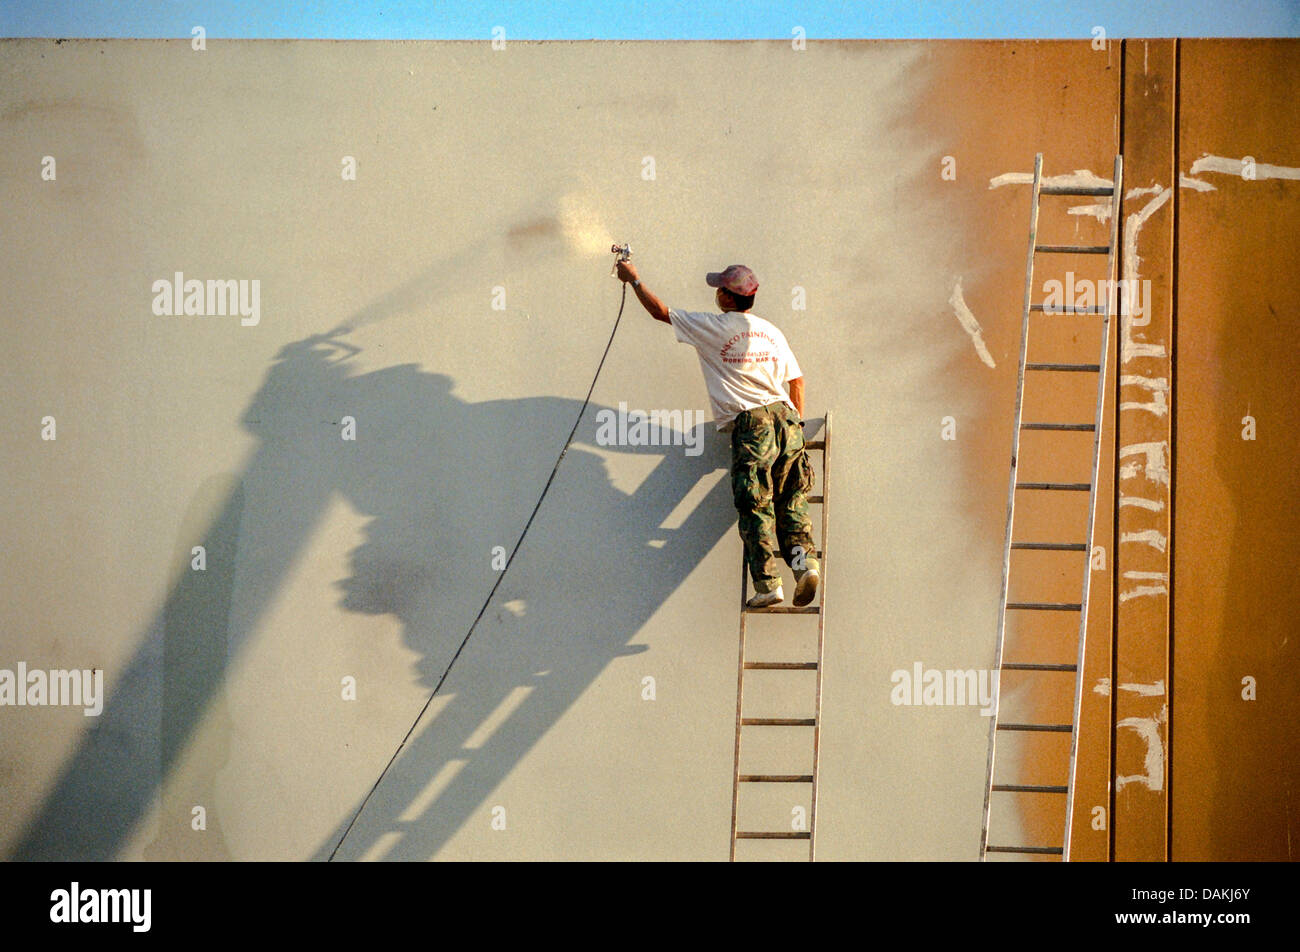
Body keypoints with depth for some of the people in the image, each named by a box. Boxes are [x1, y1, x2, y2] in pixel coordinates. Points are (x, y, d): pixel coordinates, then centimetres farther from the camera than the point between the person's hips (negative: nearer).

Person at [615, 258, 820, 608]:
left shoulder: (713, 327, 2)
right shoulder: (771, 331, 17)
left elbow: (660, 311, 11)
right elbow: (796, 379, 21)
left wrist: (634, 279, 25)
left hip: (749, 423, -5)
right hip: (785, 416, 5)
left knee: (755, 507, -6)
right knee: (791, 501, 6)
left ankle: (768, 583, -15)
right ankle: (804, 558, -16)